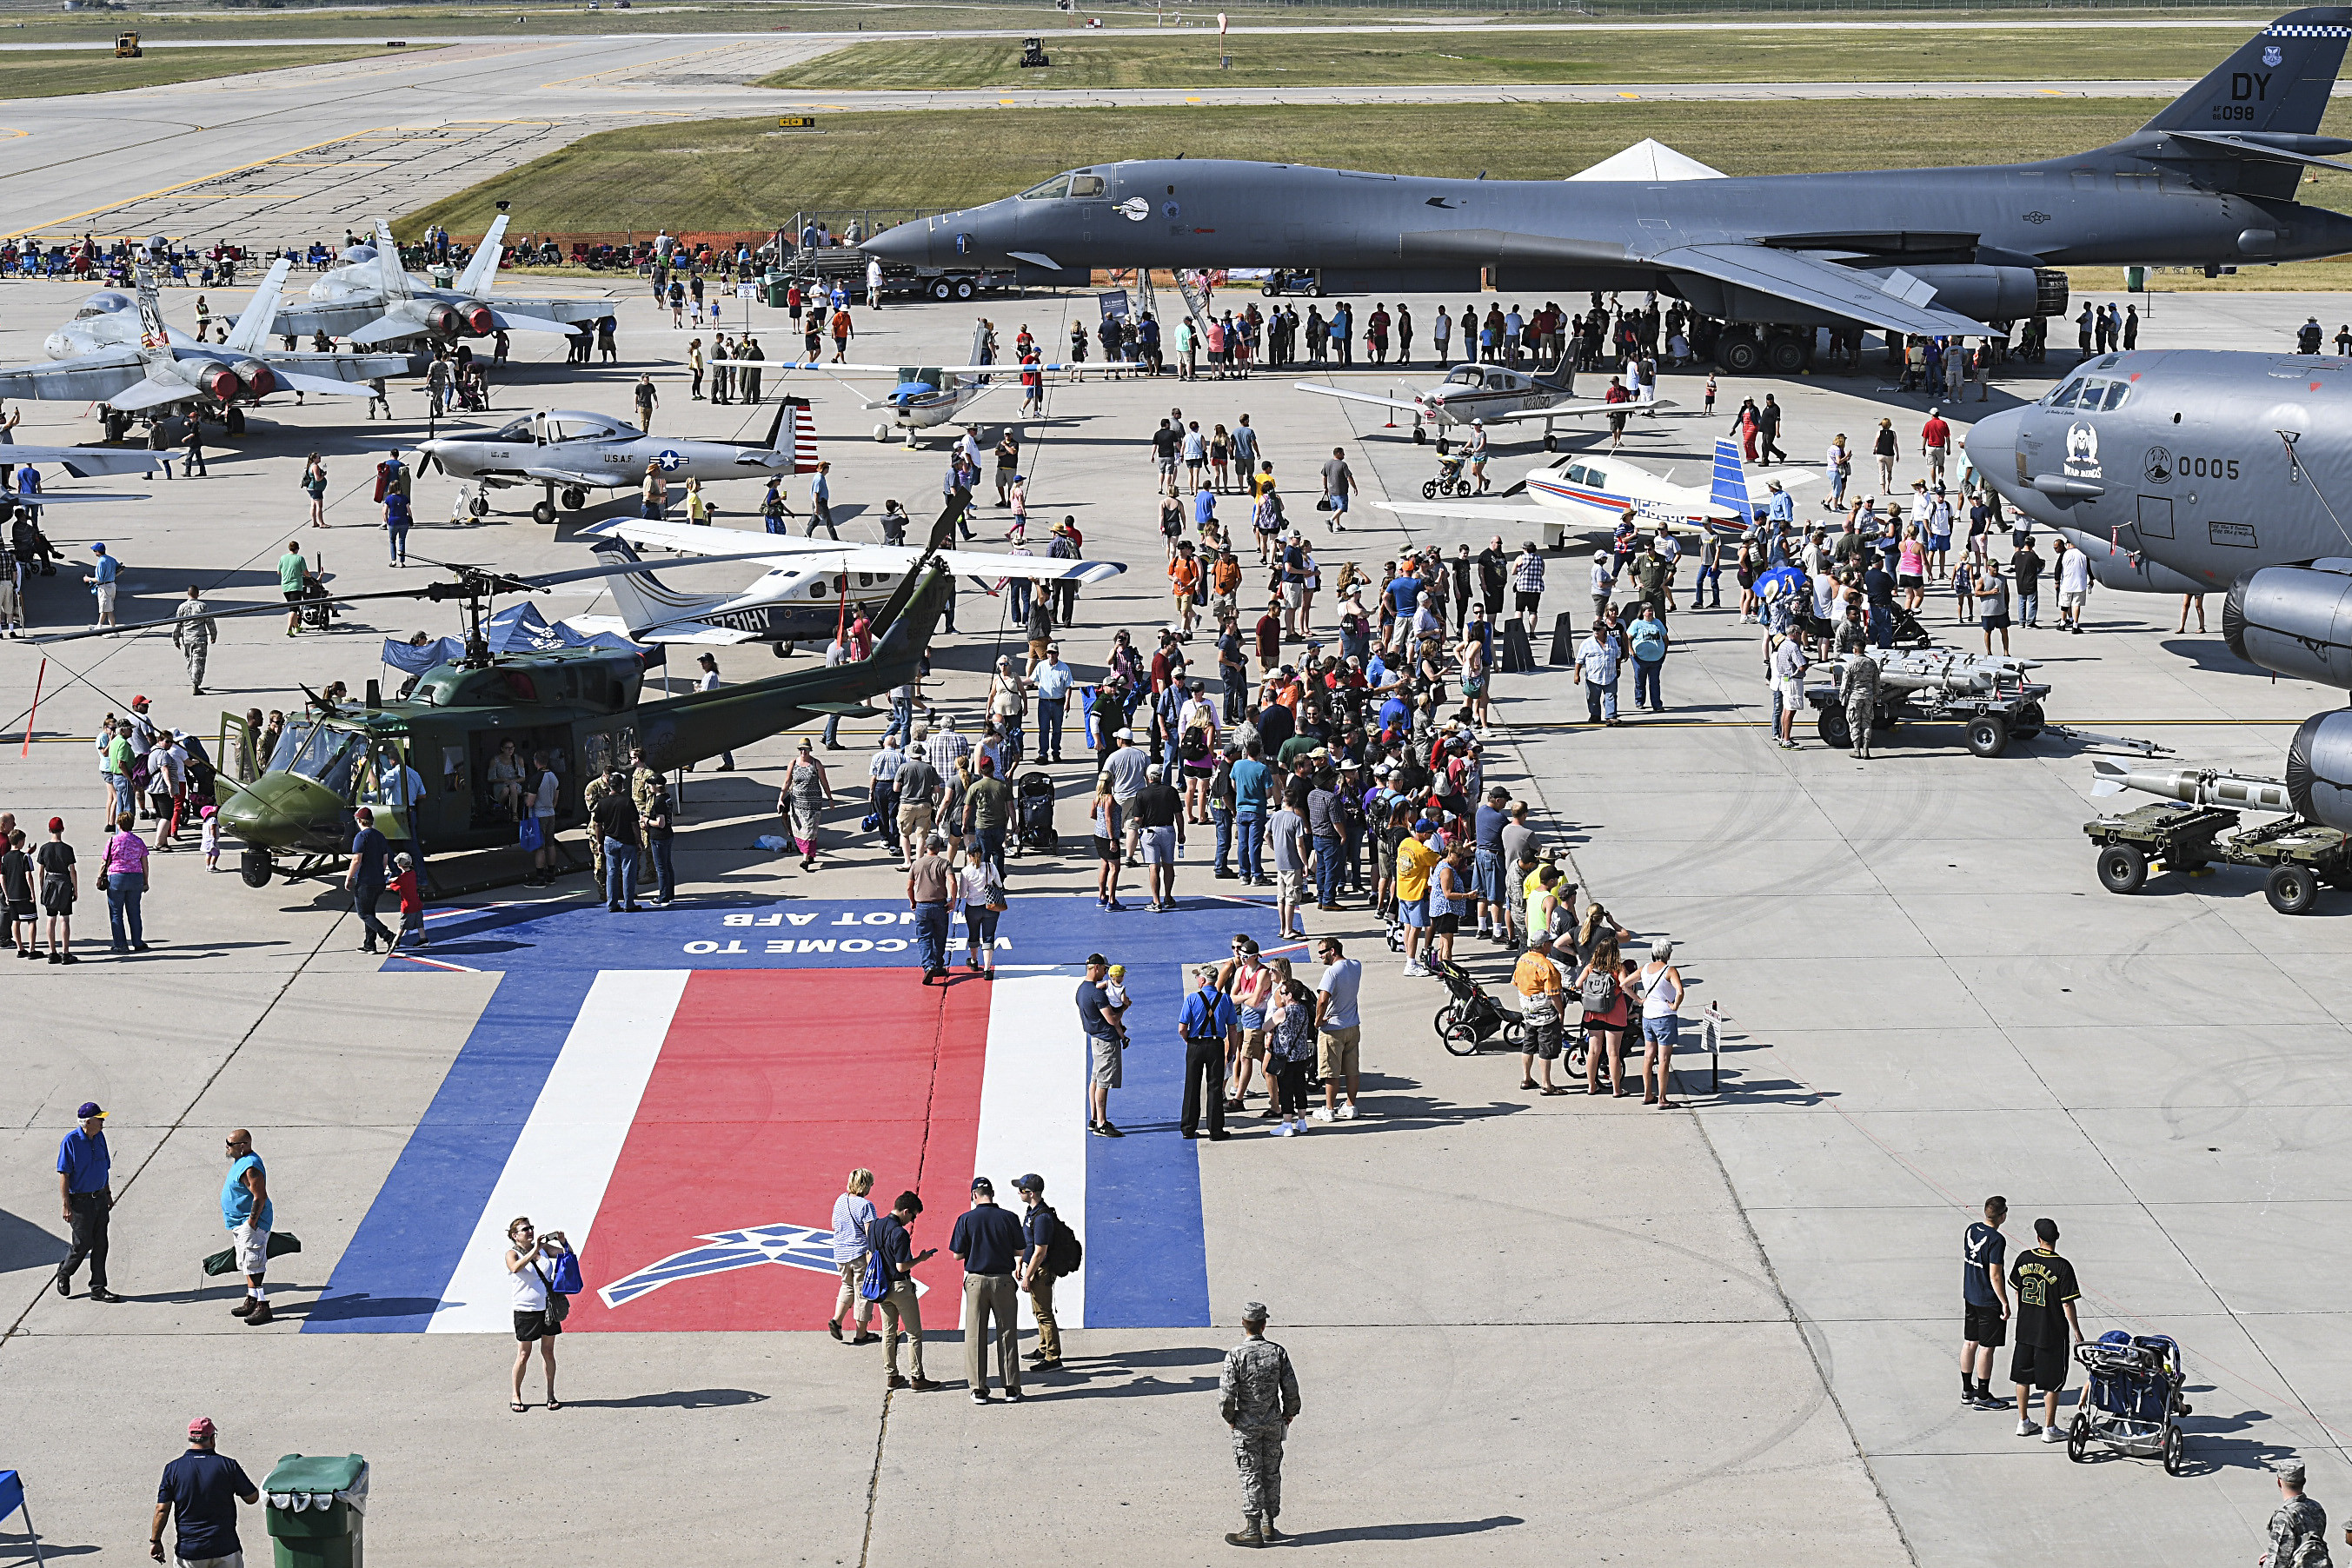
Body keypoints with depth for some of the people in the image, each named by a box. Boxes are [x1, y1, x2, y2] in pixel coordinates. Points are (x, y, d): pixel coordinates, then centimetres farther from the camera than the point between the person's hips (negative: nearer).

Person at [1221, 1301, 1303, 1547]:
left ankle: (1252, 1530, 2)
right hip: (1273, 1423, 3)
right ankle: (1269, 1526, 21)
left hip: (1247, 1425, -3)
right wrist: (1289, 1413, 14)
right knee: (1272, 1472, 14)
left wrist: (1230, 1418, 0)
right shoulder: (1278, 1352, -7)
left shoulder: (1236, 1355, -17)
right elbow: (1291, 1389, -3)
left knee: (1251, 1476, 2)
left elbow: (1226, 1394, -18)